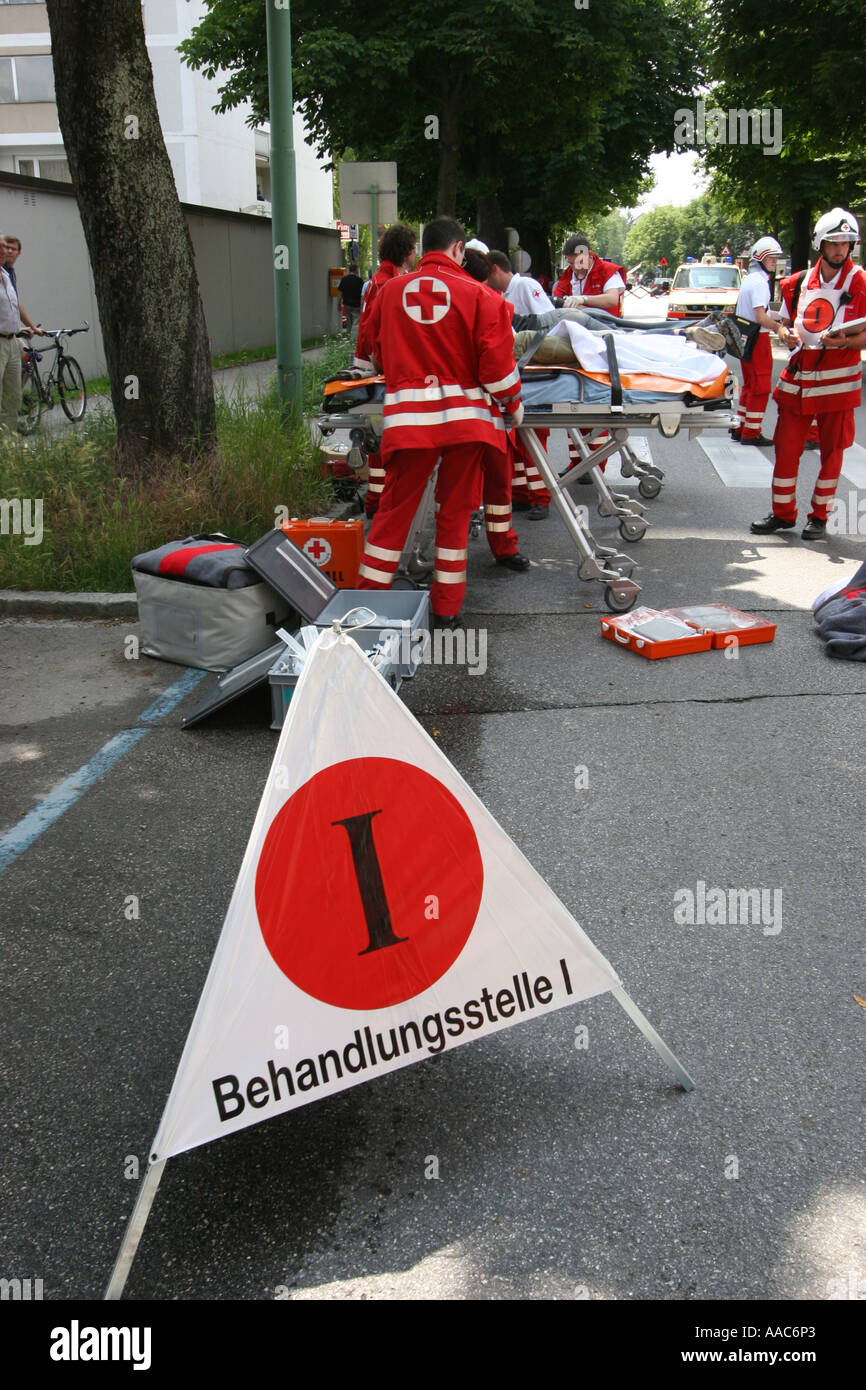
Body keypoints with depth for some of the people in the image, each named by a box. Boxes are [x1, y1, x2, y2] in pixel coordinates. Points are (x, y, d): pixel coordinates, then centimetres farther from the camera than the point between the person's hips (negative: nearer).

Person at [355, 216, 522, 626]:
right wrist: (512, 403, 10)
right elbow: (496, 360, -5)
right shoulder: (477, 295, -1)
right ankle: (447, 608, 16)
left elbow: (378, 350, 19)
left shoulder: (390, 292, 8)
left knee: (394, 509, 9)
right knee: (455, 512, 10)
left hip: (407, 416, 1)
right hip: (465, 415, -1)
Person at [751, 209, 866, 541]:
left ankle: (819, 517, 16)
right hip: (798, 379, 4)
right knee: (785, 447, 5)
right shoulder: (800, 282, 8)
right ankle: (783, 513, 18)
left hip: (838, 382, -3)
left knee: (832, 451, 4)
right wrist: (787, 335, -4)